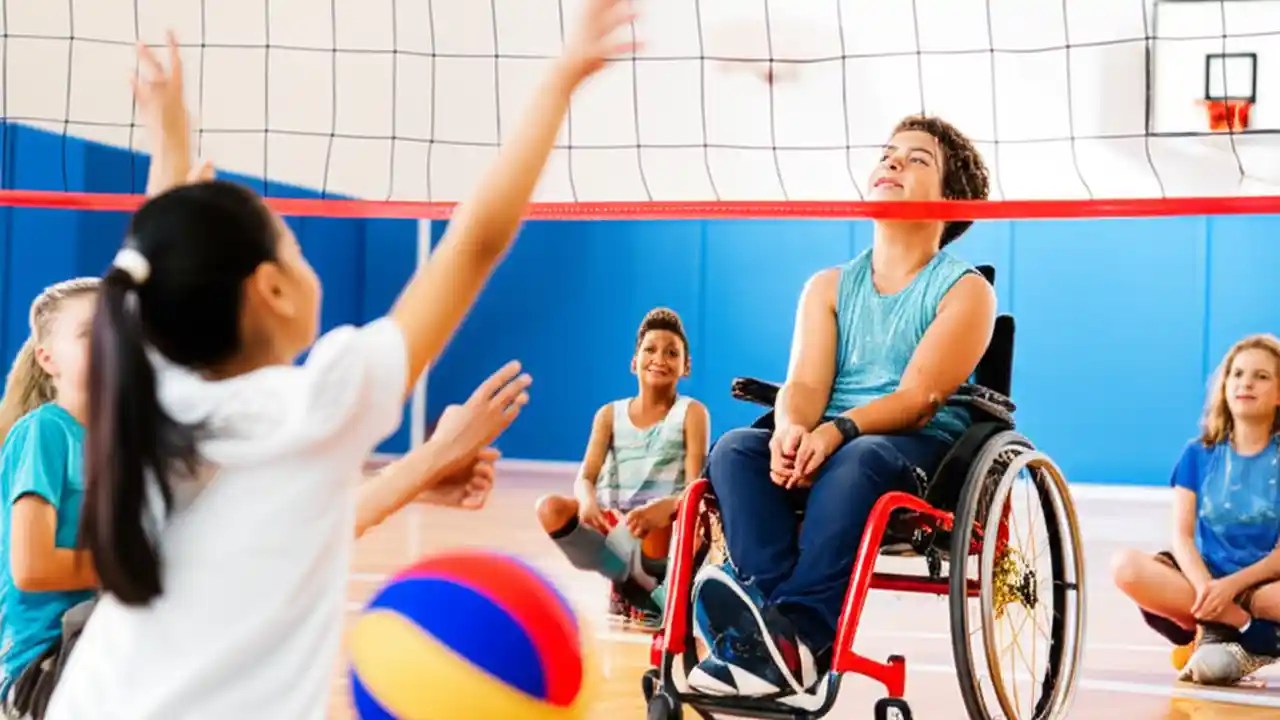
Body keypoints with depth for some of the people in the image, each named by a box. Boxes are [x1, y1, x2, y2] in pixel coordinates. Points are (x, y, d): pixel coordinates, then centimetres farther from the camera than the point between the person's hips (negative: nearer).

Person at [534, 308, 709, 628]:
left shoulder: (691, 412, 3)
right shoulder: (610, 414, 11)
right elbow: (585, 478, -1)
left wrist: (666, 507, -33)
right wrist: (588, 501, -28)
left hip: (660, 527, -4)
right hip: (611, 528, 4)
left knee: (655, 525, -42)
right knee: (551, 509, -27)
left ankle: (645, 585, -8)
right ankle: (631, 585, -8)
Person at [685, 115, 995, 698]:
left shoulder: (965, 290, 3)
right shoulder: (829, 287, 17)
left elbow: (919, 397, -11)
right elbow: (805, 382, 0)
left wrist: (838, 430, -30)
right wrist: (793, 430, -25)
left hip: (923, 453, -4)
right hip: (823, 447, 4)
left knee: (855, 460, -38)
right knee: (735, 448, -26)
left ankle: (797, 634, -48)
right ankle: (772, 610, -45)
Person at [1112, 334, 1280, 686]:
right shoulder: (1198, 454, 6)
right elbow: (1182, 535, -2)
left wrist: (1231, 586, -21)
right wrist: (1203, 585, -23)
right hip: (1204, 578, 3)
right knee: (1127, 566, -28)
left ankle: (1220, 632, -16)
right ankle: (1245, 629, -23)